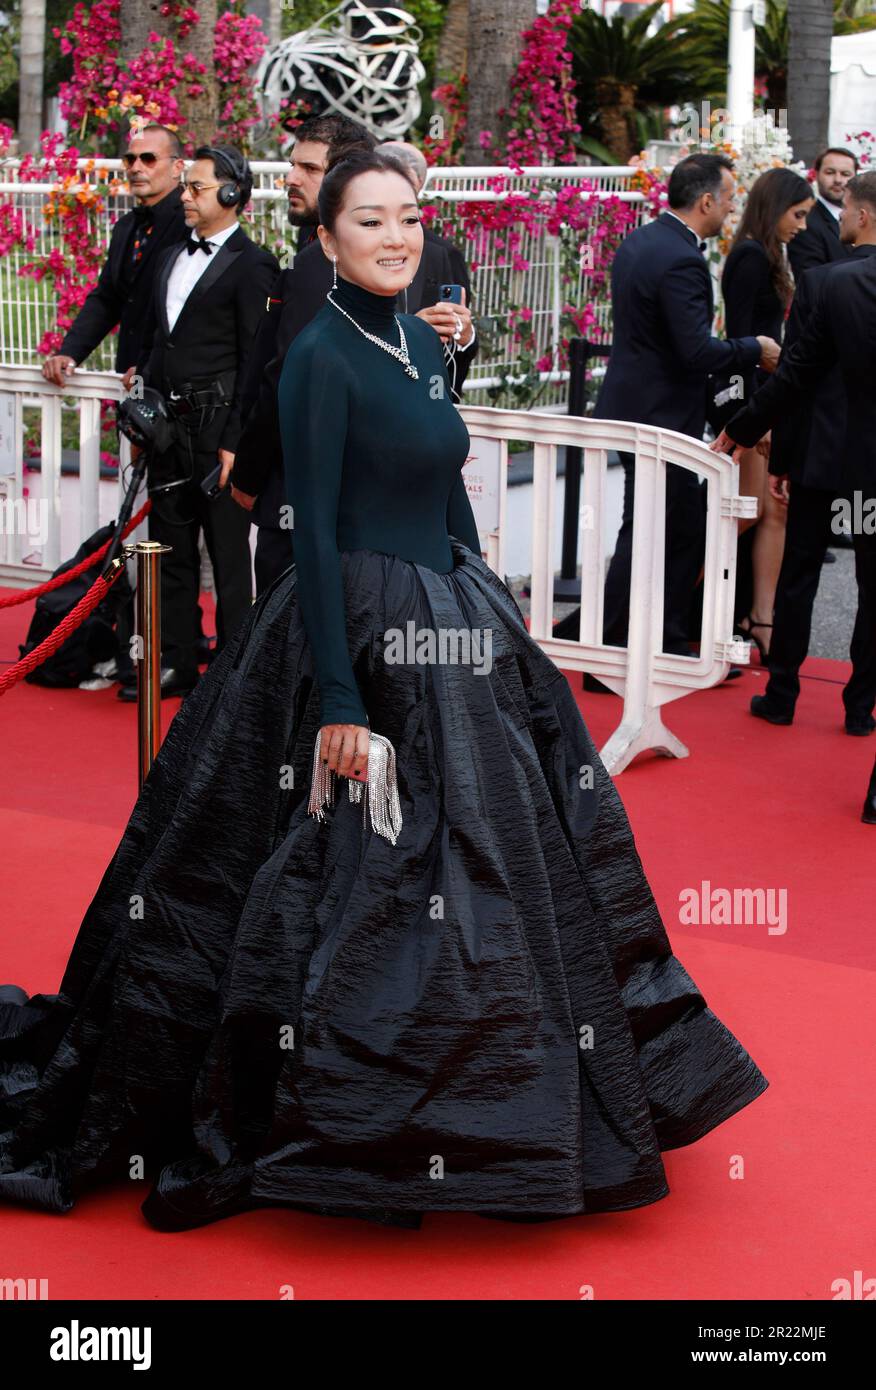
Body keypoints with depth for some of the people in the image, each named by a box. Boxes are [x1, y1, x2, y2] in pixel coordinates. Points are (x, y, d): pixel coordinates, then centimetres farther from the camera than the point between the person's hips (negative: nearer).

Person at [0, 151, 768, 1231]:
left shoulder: (423, 344, 11)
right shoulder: (321, 356, -13)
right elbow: (314, 533, -17)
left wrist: (497, 615, 18)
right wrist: (340, 697, -21)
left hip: (450, 631, 9)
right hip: (359, 631, -9)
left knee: (501, 854, 15)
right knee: (364, 888, -3)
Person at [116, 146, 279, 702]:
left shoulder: (252, 265, -9)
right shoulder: (174, 257, 15)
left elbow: (256, 363, -12)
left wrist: (236, 442, -16)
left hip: (218, 427, -8)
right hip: (170, 426, 8)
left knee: (230, 555, 0)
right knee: (172, 549, 13)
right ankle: (177, 663, 22)